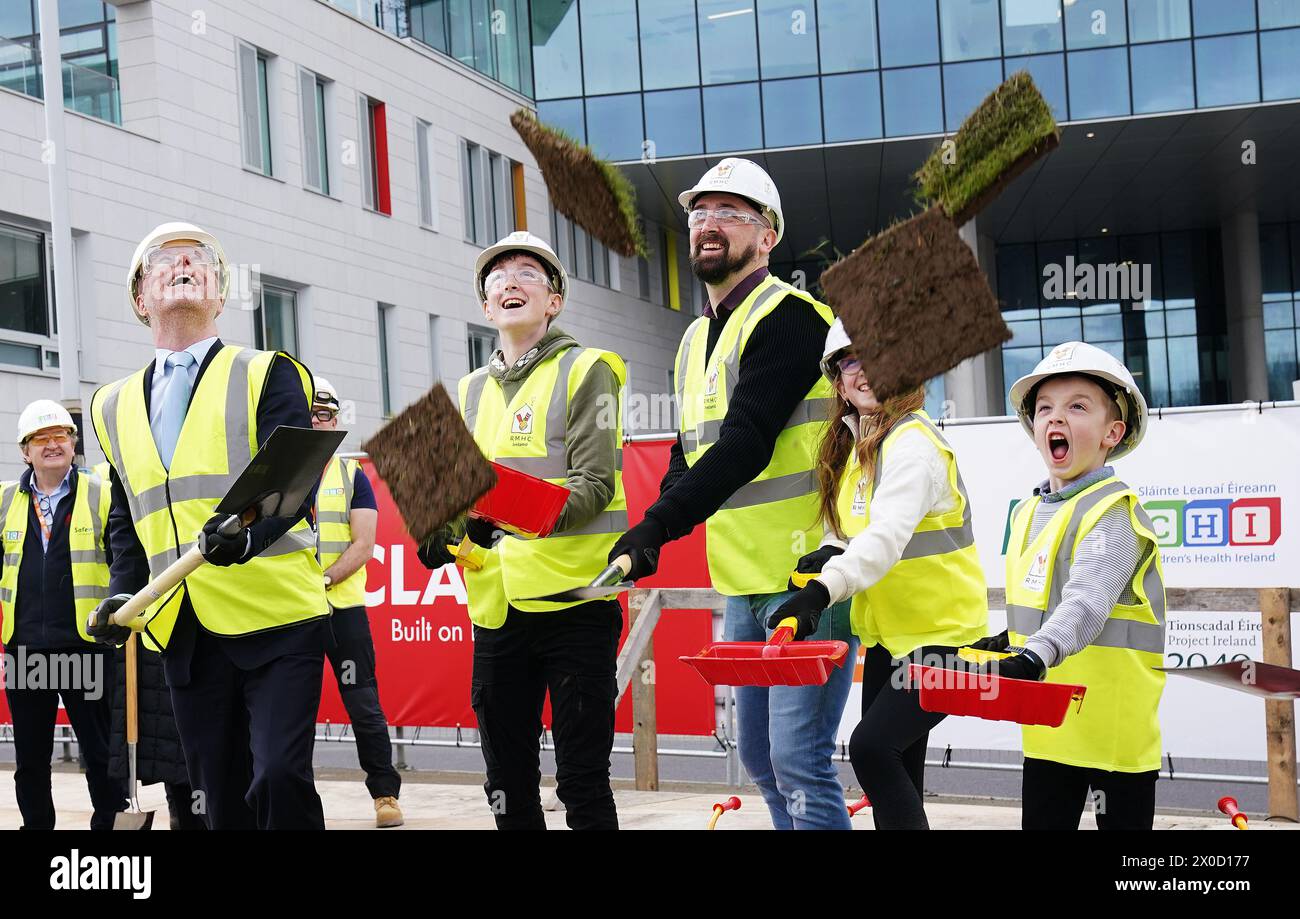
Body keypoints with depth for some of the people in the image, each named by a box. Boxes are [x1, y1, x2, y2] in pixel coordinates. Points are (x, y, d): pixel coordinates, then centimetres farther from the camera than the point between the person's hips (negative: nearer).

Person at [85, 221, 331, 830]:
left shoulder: (267, 375, 2)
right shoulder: (115, 405, 16)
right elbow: (126, 522, 22)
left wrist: (249, 533, -30)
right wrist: (121, 596, 5)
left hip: (276, 620, -4)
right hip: (184, 634, 5)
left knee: (280, 778, -17)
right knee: (221, 801, 8)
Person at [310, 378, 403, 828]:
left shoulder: (352, 475, 5)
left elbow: (363, 545, -4)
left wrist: (324, 580, -17)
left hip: (343, 608, -1)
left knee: (363, 705, -1)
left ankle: (386, 795, 8)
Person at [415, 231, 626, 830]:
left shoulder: (585, 371, -1)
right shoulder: (472, 390, 16)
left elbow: (594, 484, -12)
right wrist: (442, 534, -1)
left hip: (572, 598, -6)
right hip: (496, 607, 6)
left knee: (582, 784, -1)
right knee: (507, 786, 12)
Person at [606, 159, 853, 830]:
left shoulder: (785, 317, -12)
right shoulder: (696, 340, 16)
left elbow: (745, 444, -22)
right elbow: (689, 453, 18)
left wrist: (658, 524, -23)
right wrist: (652, 532, 0)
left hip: (809, 574, -9)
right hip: (745, 581, 9)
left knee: (797, 760, -10)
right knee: (759, 757, 15)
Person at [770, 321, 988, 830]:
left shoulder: (913, 441, -19)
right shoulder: (853, 444, 8)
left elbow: (888, 534, -34)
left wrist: (821, 590, -47)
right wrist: (830, 552, -10)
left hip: (940, 635, -9)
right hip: (887, 634, 9)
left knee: (872, 746, -18)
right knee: (896, 769, 12)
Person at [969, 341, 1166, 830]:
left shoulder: (1113, 512, -15)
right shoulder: (1029, 513, 11)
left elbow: (1087, 602, -32)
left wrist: (1035, 656, -45)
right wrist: (1007, 643, 15)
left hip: (1115, 729, -8)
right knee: (1042, 820, 13)